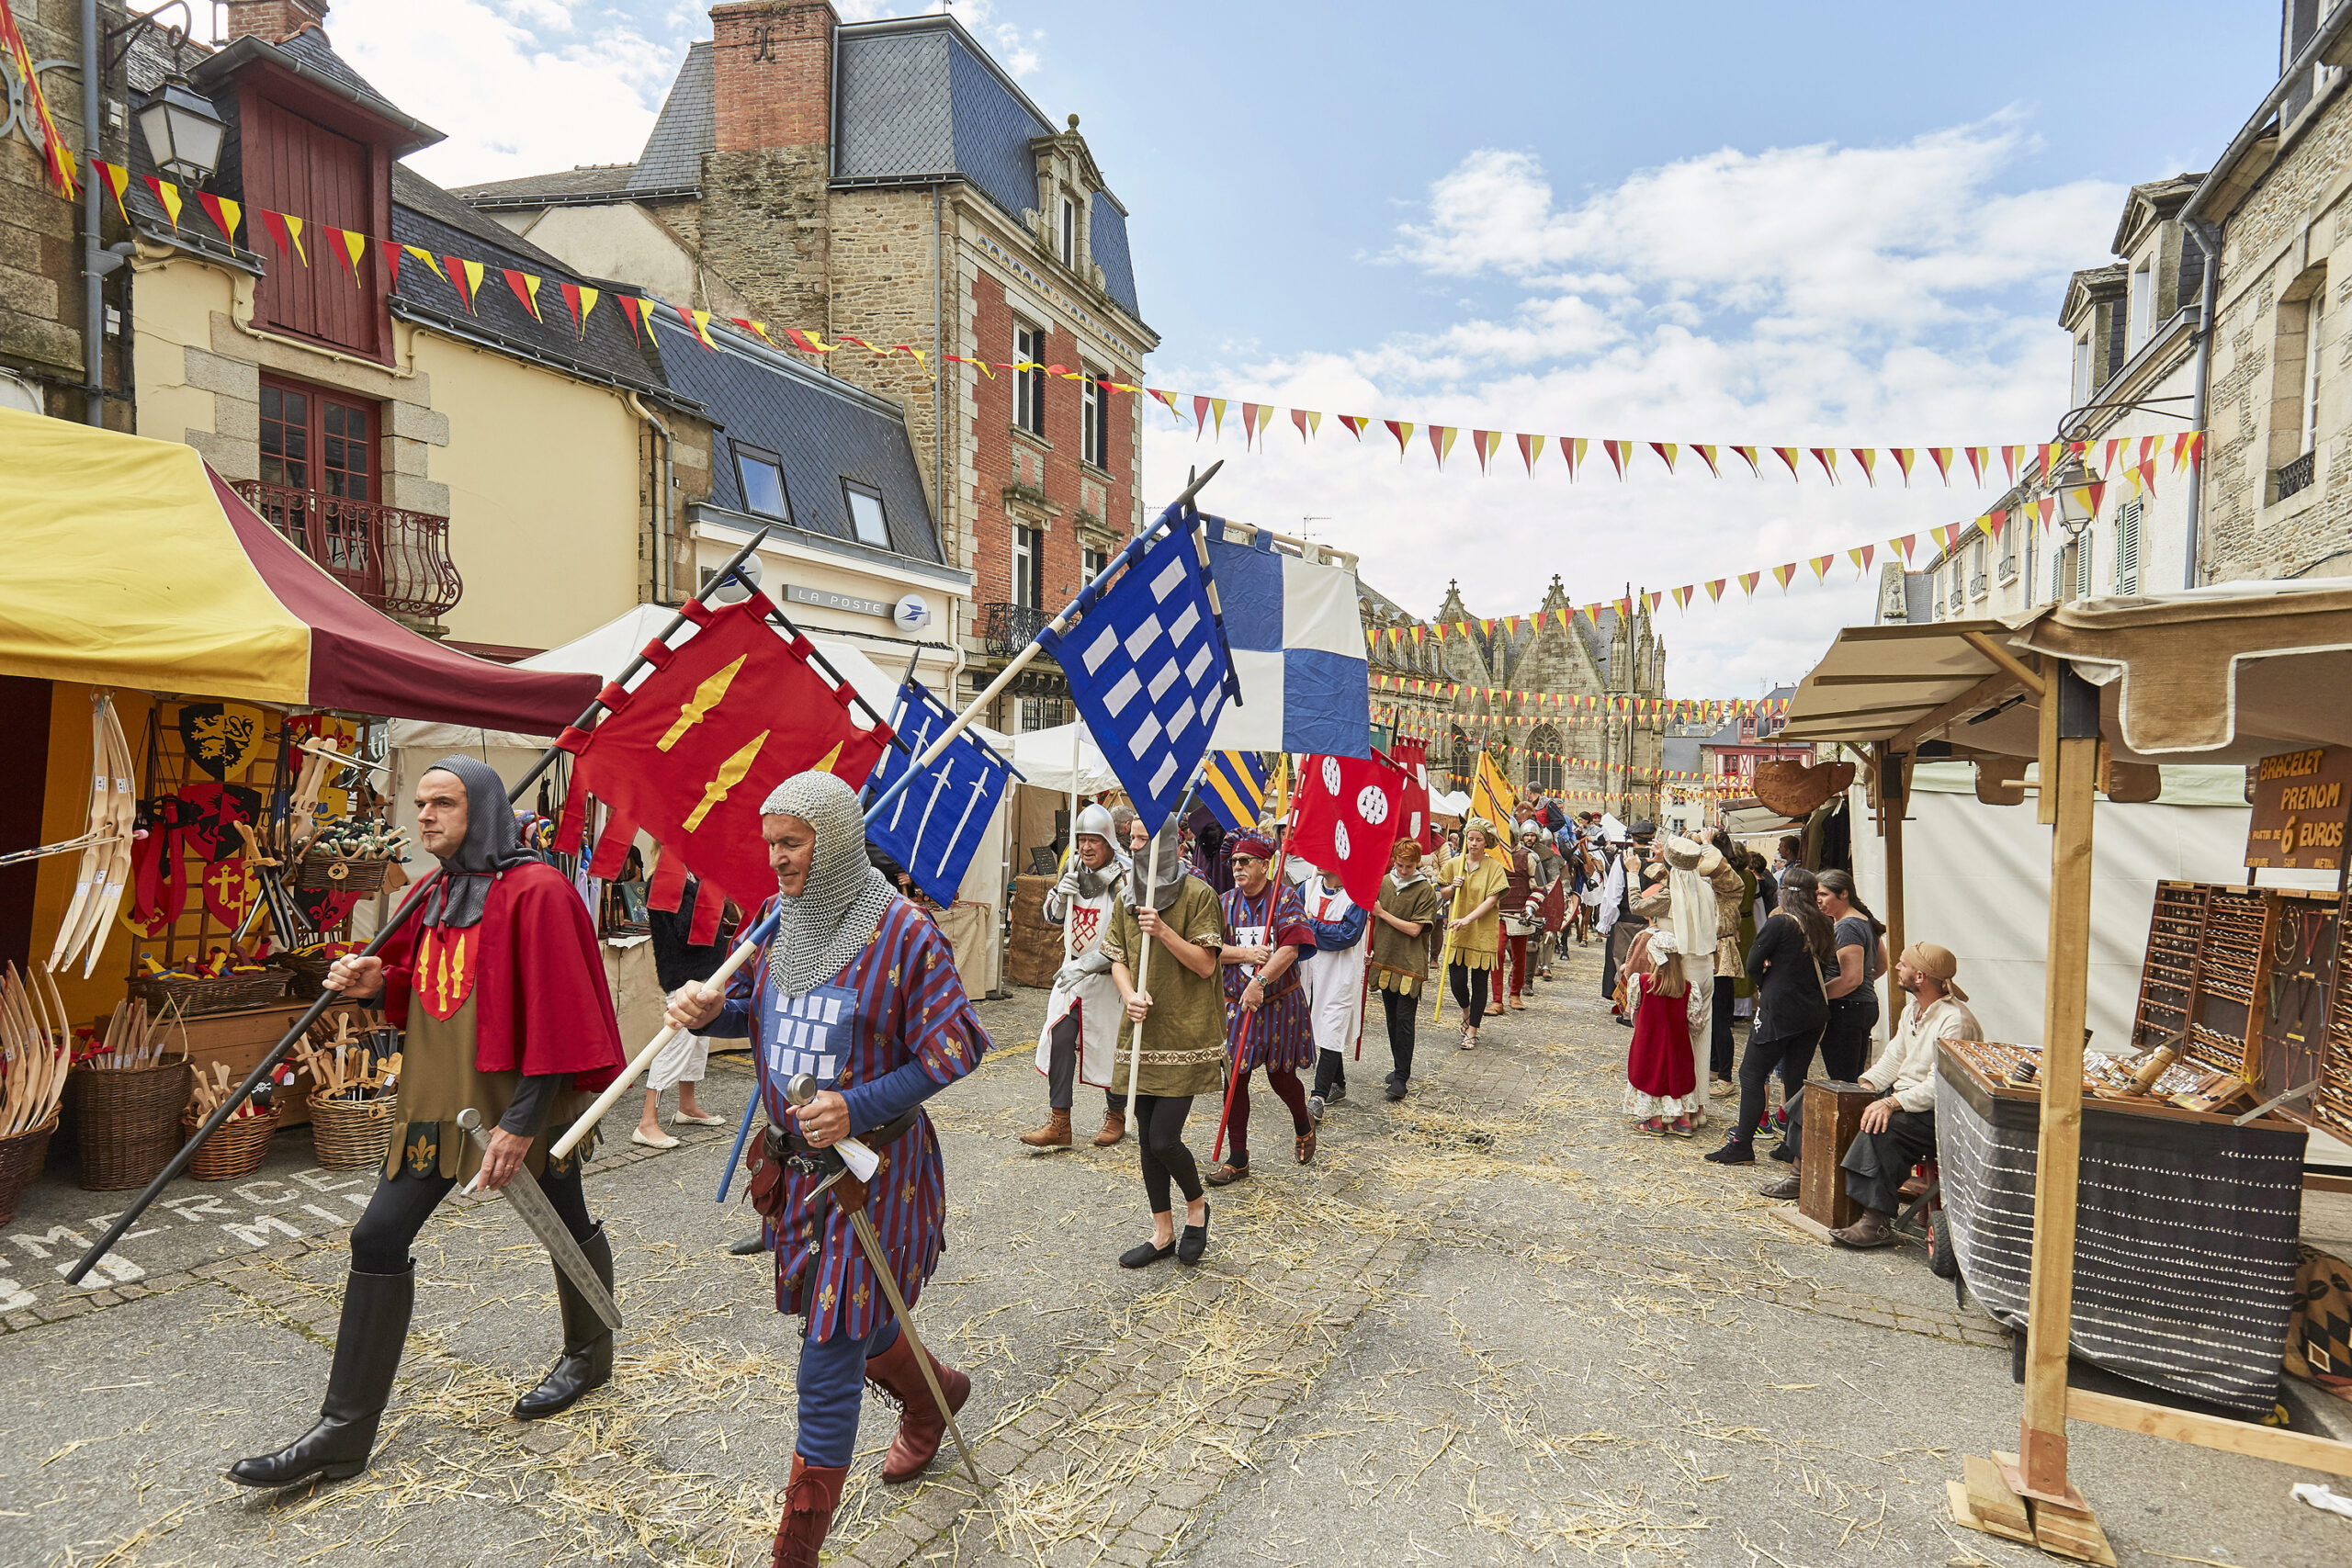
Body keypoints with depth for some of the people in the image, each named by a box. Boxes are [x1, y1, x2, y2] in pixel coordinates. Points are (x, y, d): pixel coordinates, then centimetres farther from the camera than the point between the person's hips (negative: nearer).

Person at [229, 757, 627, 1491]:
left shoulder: (536, 892, -16)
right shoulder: (430, 896, 9)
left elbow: (554, 1015, -19)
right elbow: (417, 993, 20)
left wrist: (523, 1120, -21)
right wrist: (374, 984, -3)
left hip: (518, 1099, -7)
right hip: (435, 1098, 7)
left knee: (566, 1228, 12)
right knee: (377, 1237, 4)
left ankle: (589, 1354, 38)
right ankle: (345, 1430, 16)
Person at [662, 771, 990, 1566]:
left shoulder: (902, 930, -18)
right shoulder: (778, 920, 1)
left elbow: (952, 1049, -16)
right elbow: (753, 1011, 15)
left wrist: (858, 1107, -26)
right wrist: (710, 1008, -8)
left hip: (871, 1166, -7)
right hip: (794, 1163, 7)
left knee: (829, 1362, -1)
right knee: (846, 1318, 24)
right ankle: (934, 1393, 54)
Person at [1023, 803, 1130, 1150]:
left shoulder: (1124, 880, -17)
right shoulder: (1073, 868, 4)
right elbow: (1054, 916, 15)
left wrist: (1085, 965, -26)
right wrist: (1060, 895, -7)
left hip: (1108, 977, -5)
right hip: (1071, 972, 5)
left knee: (1111, 1046, 7)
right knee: (1059, 1039, -3)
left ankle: (1116, 1115, 28)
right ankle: (1059, 1123, 4)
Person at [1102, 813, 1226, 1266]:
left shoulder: (1197, 894, -9)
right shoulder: (1127, 898, 8)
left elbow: (1205, 964, -10)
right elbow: (1117, 958, 10)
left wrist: (1164, 931, -23)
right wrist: (1129, 994, -10)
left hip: (1185, 1035, -6)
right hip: (1142, 1033, 6)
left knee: (1164, 1139, -8)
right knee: (1147, 1139, 11)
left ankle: (1197, 1205, 23)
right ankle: (1163, 1233, 27)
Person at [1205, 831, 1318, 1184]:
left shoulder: (1285, 896, -7)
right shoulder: (1226, 902, 6)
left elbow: (1290, 948, -18)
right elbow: (1210, 948, -2)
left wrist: (1261, 981, -28)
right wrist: (1247, 954, -18)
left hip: (1279, 1002, -3)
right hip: (1235, 1001, 3)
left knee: (1280, 1074, 7)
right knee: (1234, 1077, 2)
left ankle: (1303, 1124, 40)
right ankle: (1238, 1158, 14)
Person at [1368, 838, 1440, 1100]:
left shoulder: (1425, 890, -9)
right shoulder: (1383, 882, 6)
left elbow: (1415, 929, -15)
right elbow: (1373, 918, 16)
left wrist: (1383, 914, -13)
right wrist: (1369, 948, 6)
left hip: (1410, 965, -5)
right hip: (1385, 960, 5)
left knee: (1405, 1022, -6)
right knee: (1392, 1019, 15)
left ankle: (1401, 1077, -1)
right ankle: (1398, 1066, 28)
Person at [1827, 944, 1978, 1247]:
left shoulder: (1955, 1021, -18)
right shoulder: (1912, 1012, 14)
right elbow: (1892, 1059, 17)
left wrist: (1891, 1103, -31)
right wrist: (1862, 1086, 1)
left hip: (1939, 1112, -9)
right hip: (1903, 1096, 10)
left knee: (1882, 1126, -33)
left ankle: (1878, 1221, -30)